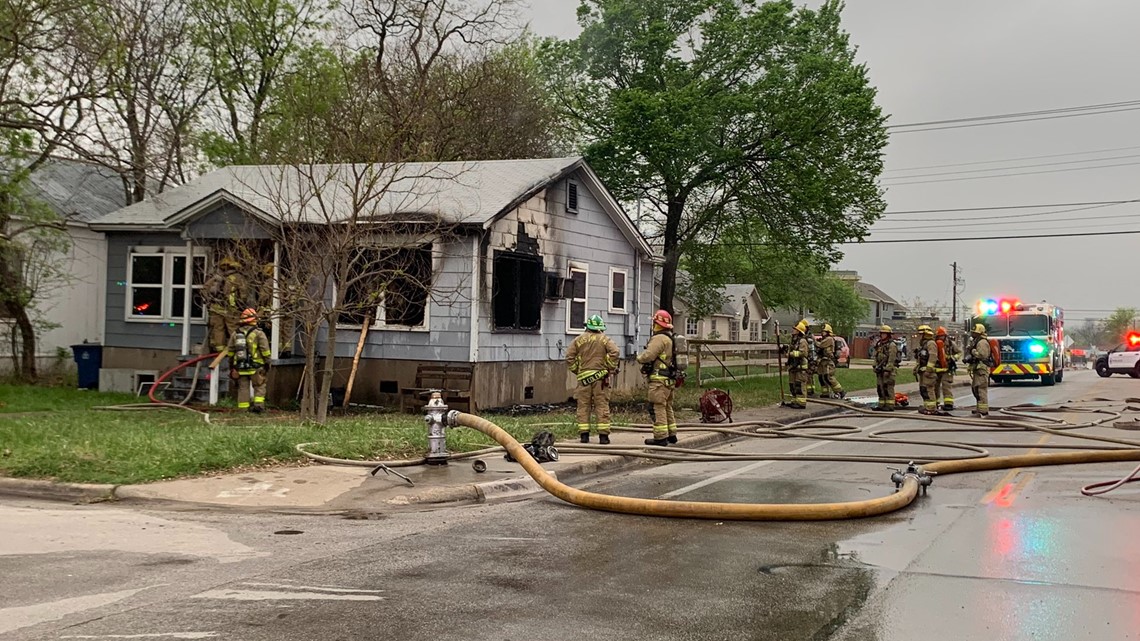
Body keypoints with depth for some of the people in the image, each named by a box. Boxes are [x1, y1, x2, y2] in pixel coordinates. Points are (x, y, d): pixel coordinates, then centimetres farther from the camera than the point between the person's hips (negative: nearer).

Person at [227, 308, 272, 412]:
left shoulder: (235, 334, 10)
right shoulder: (259, 333, -6)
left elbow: (230, 351, 16)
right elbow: (265, 350, -8)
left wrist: (231, 366, 24)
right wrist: (267, 363, 1)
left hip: (240, 367, 4)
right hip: (255, 367, -4)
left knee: (243, 388, 9)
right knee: (259, 387, 7)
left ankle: (243, 409, 10)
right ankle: (258, 404, -8)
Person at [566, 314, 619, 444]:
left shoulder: (579, 340, 8)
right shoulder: (605, 339, 2)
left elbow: (569, 357, 3)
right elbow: (614, 353, -13)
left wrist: (576, 370, 13)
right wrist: (610, 368, -2)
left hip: (583, 377, 1)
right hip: (600, 376, -1)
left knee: (583, 406, 7)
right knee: (602, 405, 1)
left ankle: (584, 434, 5)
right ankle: (603, 435, -2)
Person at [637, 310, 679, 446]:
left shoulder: (659, 339, -15)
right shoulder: (671, 339, 17)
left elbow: (648, 356, -22)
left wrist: (639, 357, -2)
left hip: (659, 379, -10)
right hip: (670, 379, 10)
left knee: (658, 408, -7)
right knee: (667, 407, 18)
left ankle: (661, 437, -7)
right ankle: (671, 434, 24)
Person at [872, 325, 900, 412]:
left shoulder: (891, 345, -10)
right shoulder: (879, 344, 18)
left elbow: (891, 359, -17)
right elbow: (876, 357, 22)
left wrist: (887, 370, -22)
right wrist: (875, 367, 14)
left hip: (888, 369, -9)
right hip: (880, 370, 9)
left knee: (888, 388, -9)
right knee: (880, 387, 9)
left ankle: (890, 406, -8)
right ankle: (882, 405, 15)